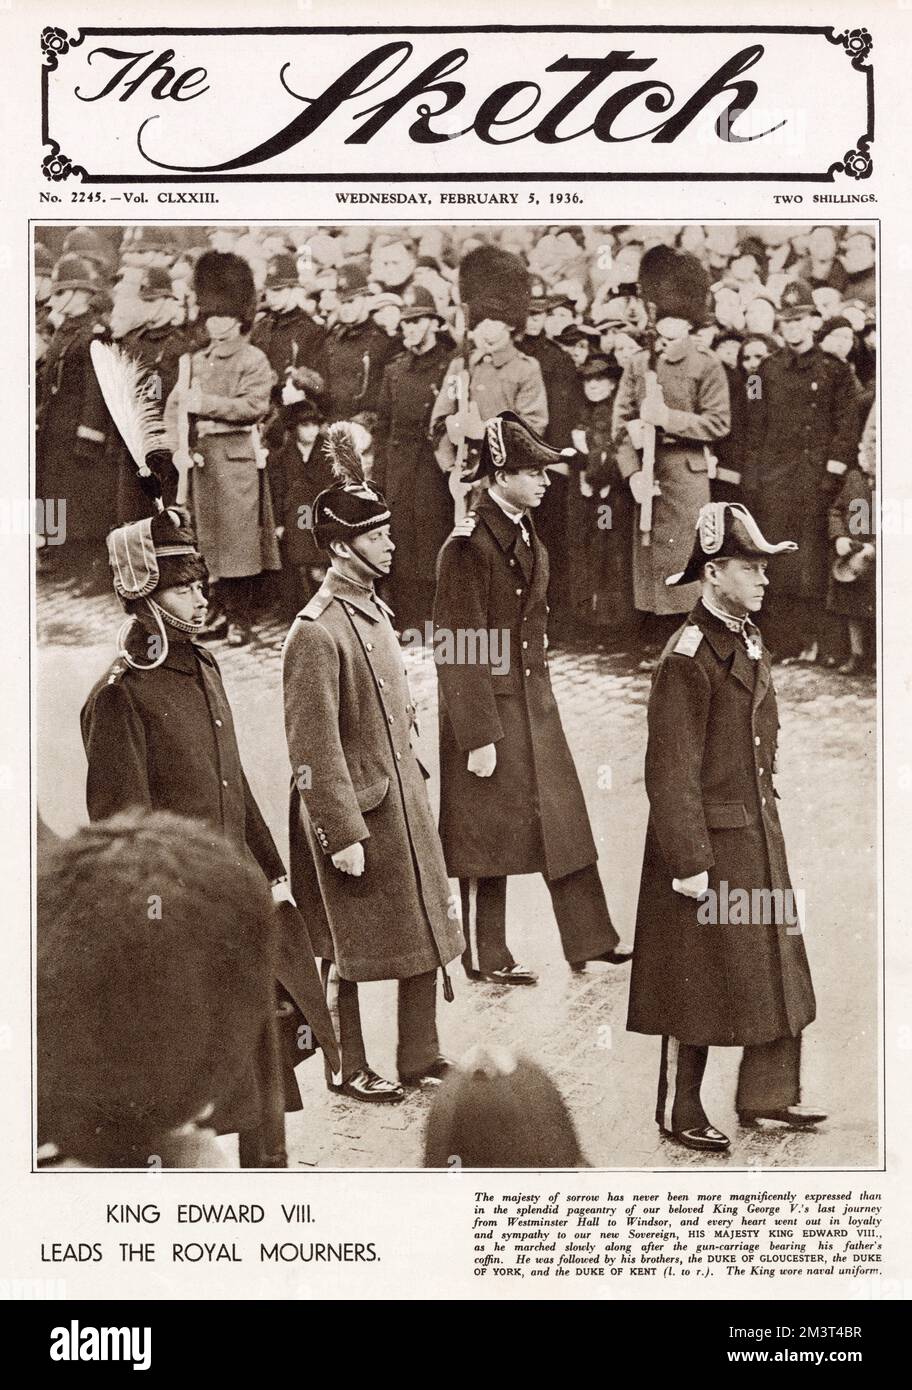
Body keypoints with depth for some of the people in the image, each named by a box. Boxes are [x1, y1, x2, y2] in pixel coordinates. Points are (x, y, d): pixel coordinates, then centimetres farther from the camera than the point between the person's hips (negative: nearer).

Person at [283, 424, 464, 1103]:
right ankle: (349, 1069, 24)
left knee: (429, 931, 14)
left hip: (406, 798, 9)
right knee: (350, 950, 7)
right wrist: (344, 835, -20)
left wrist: (413, 783, 18)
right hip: (357, 809, -9)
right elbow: (315, 749, -21)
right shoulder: (317, 632, -20)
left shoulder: (376, 611, 8)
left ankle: (421, 1058, 28)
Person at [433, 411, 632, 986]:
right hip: (489, 707, -8)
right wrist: (478, 736, -20)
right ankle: (486, 956, 18)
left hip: (535, 702, 8)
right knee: (489, 830, 4)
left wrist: (542, 696, 18)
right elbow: (457, 651, -19)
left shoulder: (527, 533, 8)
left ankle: (592, 940, 22)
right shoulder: (468, 545, -18)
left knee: (563, 819, 12)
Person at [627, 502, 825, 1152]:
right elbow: (671, 772, -20)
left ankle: (769, 1093, 27)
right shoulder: (688, 657, -19)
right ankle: (680, 1112, 17)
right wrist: (689, 863, -20)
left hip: (760, 832, 9)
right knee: (699, 983, 3)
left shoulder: (752, 642, 8)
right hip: (708, 840, -8)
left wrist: (768, 816, 19)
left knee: (777, 967, 13)